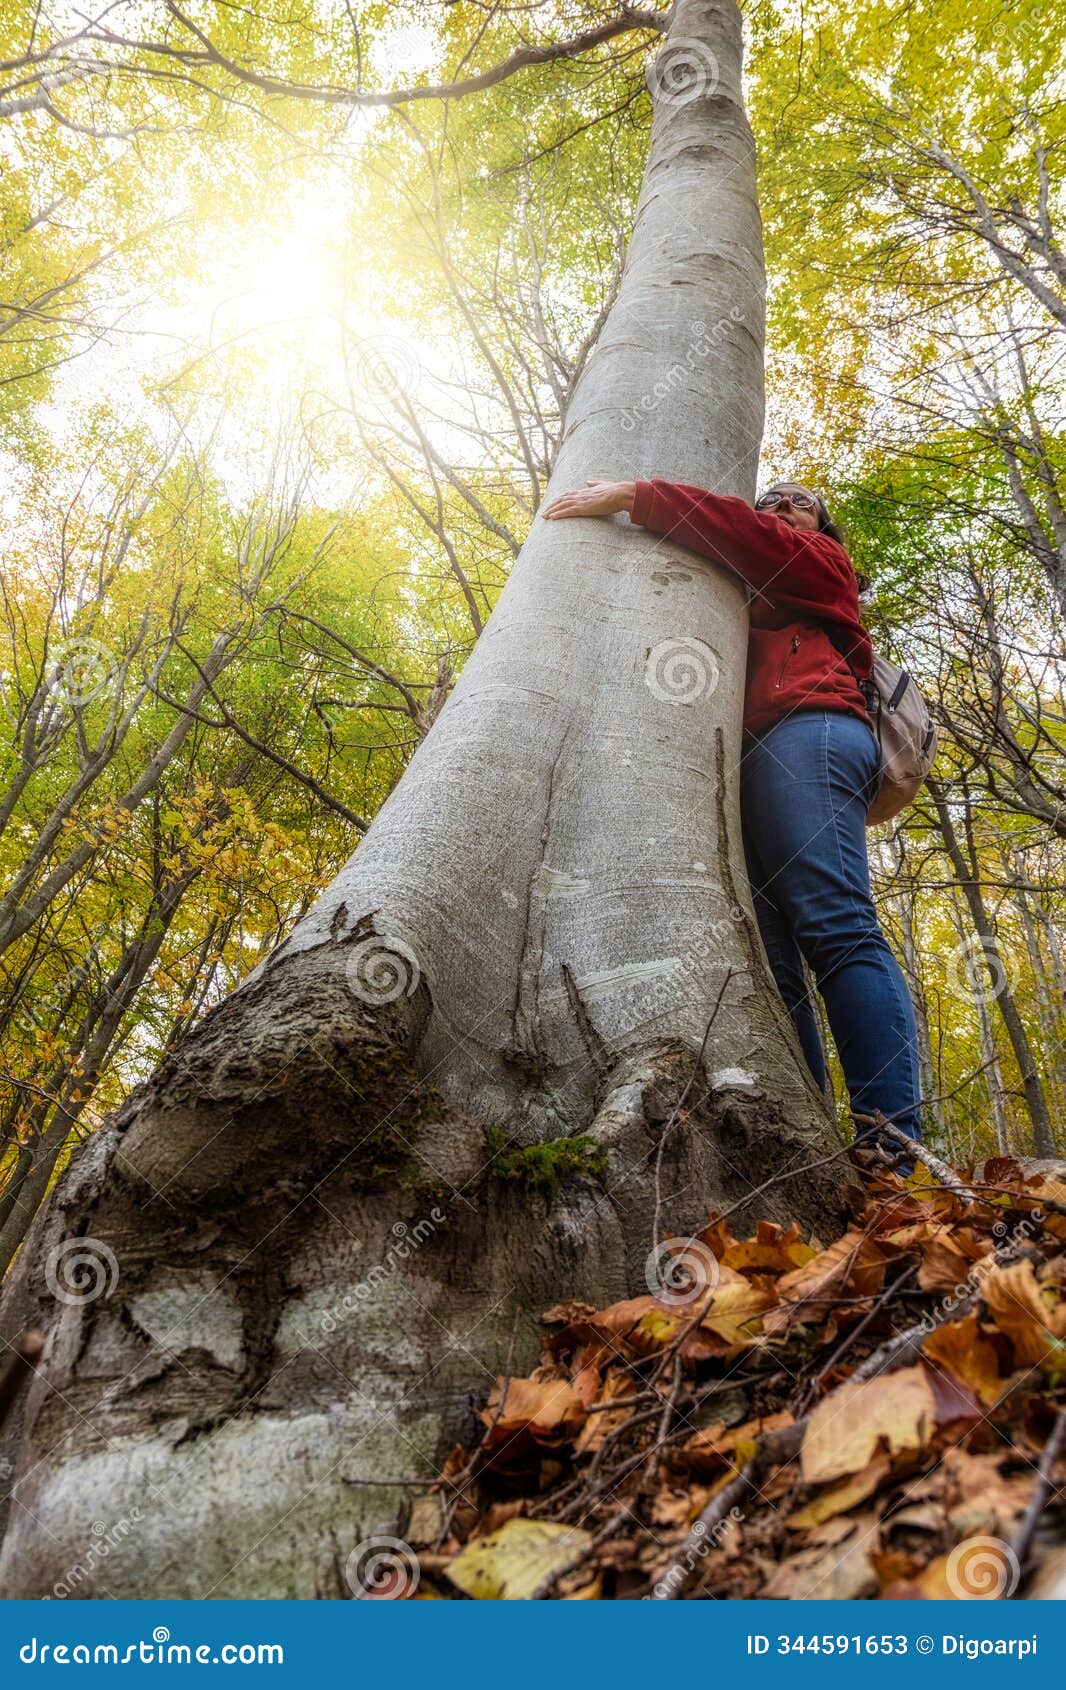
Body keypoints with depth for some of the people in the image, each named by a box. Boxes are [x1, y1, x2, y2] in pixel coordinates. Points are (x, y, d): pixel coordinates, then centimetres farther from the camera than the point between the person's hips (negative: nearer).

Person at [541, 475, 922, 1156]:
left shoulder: (824, 563, 22)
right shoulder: (756, 601, 40)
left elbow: (743, 533, 6)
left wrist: (632, 496, 4)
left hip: (808, 731, -7)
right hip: (759, 757, 7)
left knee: (837, 926, -23)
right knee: (770, 951, -9)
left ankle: (894, 1145, -31)